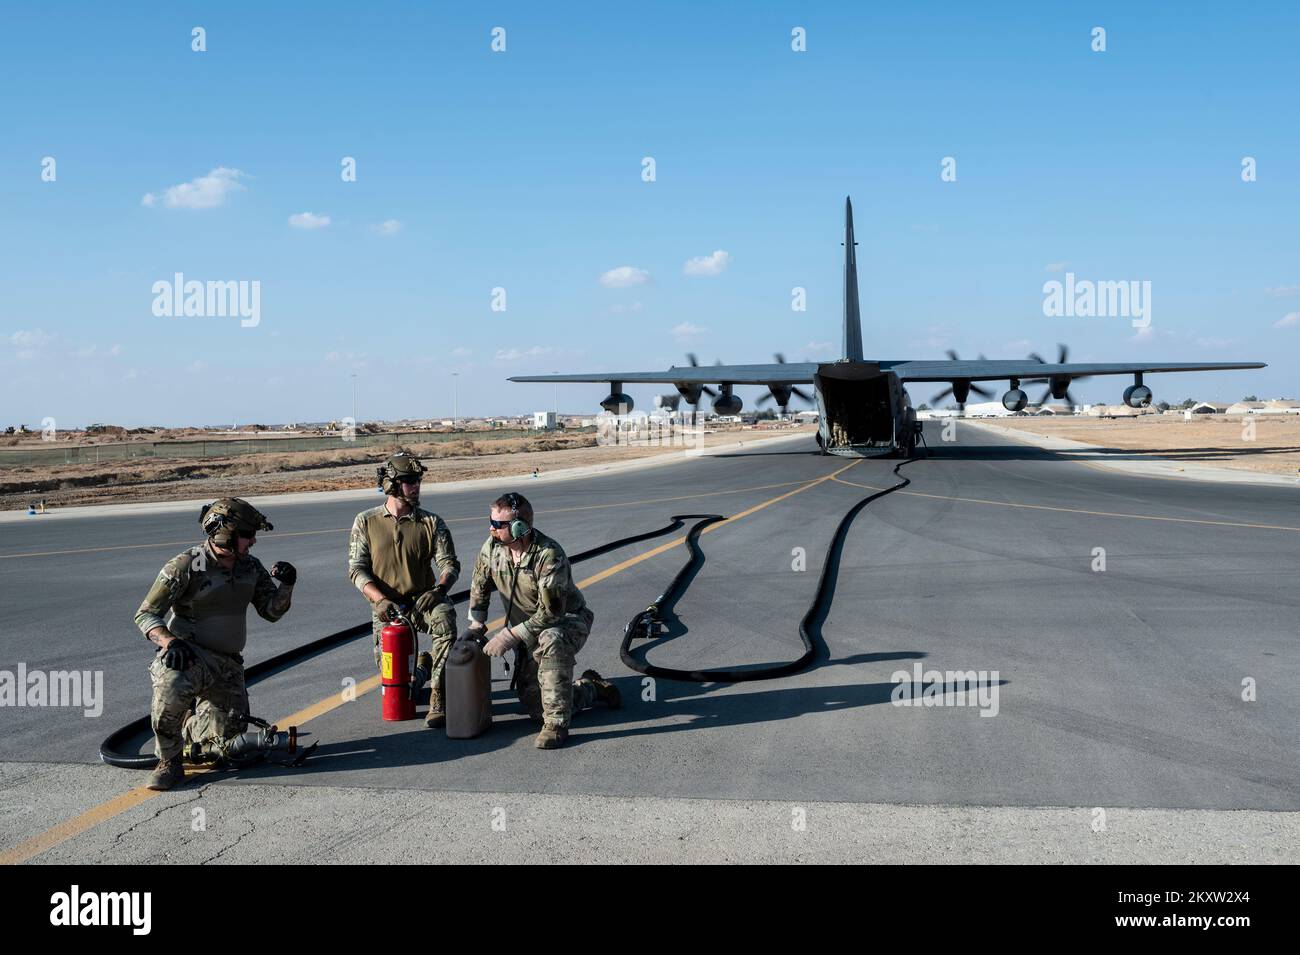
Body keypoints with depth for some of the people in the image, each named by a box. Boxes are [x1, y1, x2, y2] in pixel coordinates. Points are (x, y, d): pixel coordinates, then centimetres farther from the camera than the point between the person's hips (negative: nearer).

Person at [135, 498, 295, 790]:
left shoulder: (250, 567, 4)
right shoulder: (185, 566, -14)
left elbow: (271, 611, 9)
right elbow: (145, 614, -13)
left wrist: (286, 586, -12)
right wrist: (170, 642, -31)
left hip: (228, 663, 6)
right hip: (189, 653, -6)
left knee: (231, 728, 1)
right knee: (172, 684, -39)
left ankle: (188, 730, 37)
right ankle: (169, 761, -19)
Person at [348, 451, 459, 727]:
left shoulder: (431, 522, 1)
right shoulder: (366, 522, 1)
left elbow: (450, 564, -1)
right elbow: (356, 569, -3)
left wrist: (437, 590, -23)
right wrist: (379, 599, -19)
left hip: (422, 600, -1)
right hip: (386, 605, 1)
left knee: (445, 618, -35)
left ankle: (438, 699, -28)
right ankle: (421, 665, 29)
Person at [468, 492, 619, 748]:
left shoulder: (550, 556, -31)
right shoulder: (492, 546, -11)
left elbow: (550, 612, -31)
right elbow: (480, 587, 6)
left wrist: (511, 635, -30)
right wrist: (476, 624, -3)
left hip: (567, 620, -7)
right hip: (527, 628, 7)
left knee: (551, 641, -43)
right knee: (536, 707, 5)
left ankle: (556, 725, -33)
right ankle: (592, 689, 33)